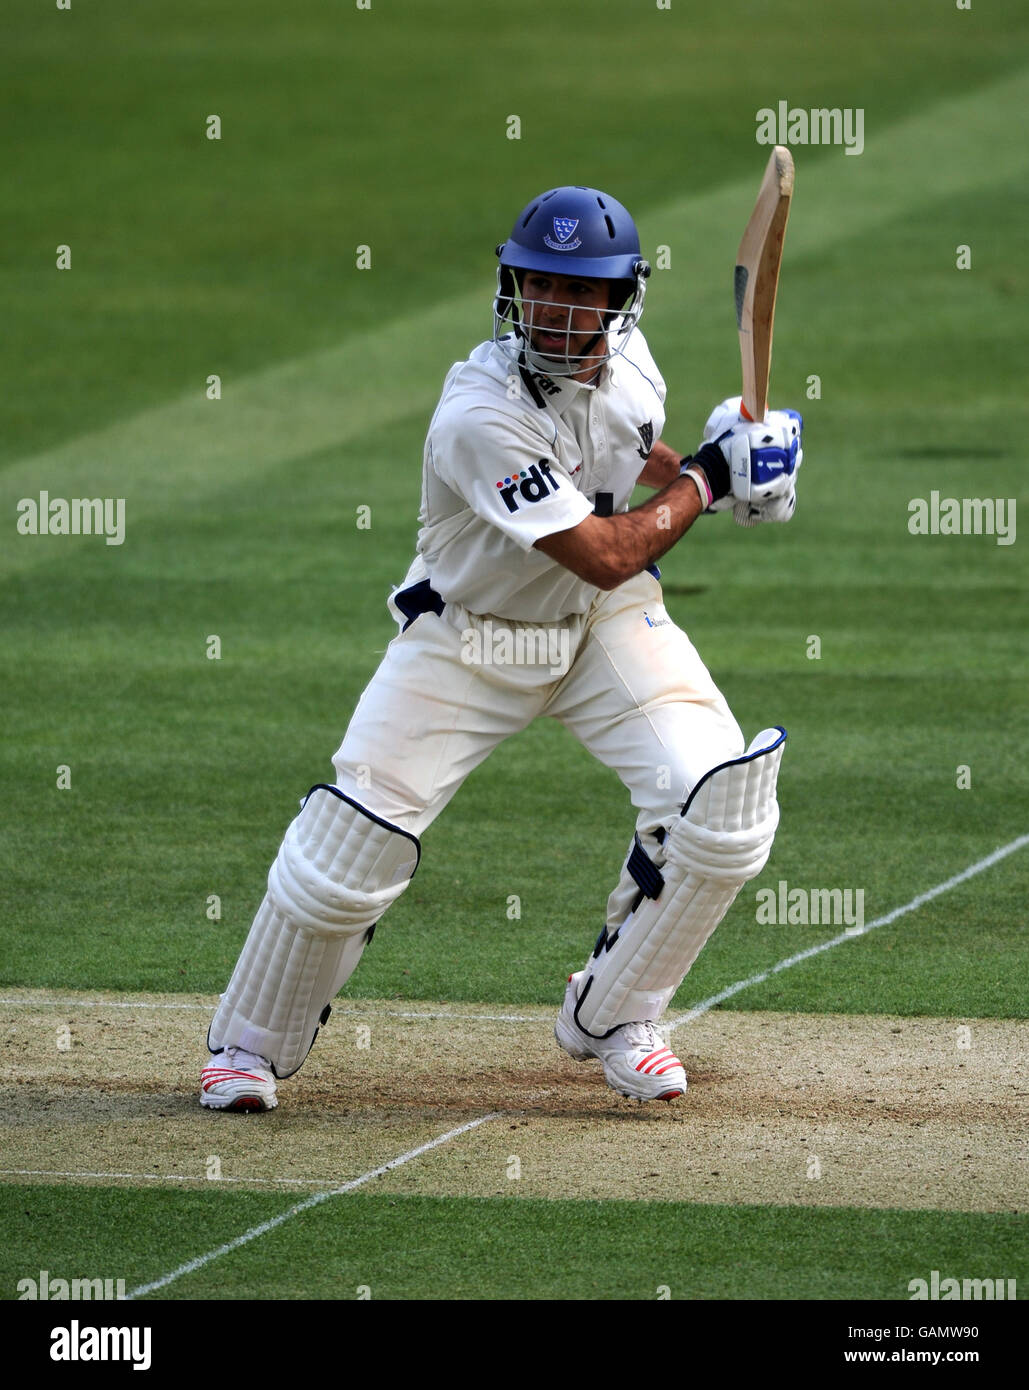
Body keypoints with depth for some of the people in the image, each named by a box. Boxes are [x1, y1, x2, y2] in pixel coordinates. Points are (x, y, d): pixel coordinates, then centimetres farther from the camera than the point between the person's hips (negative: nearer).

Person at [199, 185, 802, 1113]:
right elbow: (603, 554, -29)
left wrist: (688, 474, -1)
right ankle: (252, 1042, 16)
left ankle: (611, 1017, 8)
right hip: (468, 640, -5)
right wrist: (704, 481, -17)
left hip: (605, 623, 5)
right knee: (349, 845, -10)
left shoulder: (627, 363, -9)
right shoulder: (479, 416, -31)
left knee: (722, 802, -14)